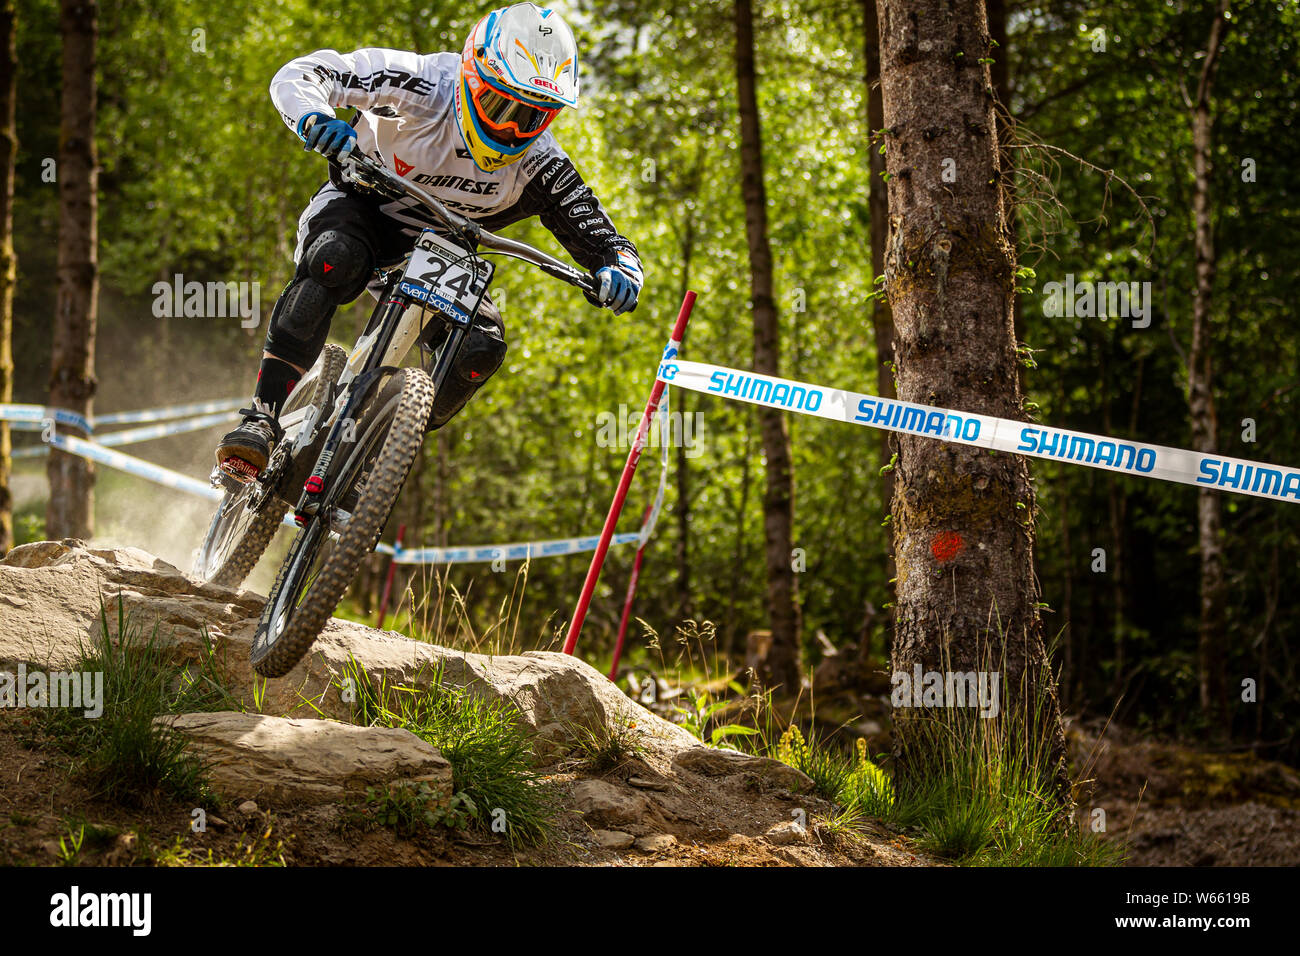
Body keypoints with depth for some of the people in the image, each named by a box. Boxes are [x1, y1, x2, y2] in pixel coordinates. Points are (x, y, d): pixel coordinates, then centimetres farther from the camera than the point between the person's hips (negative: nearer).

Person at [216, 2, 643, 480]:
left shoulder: (537, 165, -19)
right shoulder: (421, 87, -28)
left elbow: (597, 234, -14)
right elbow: (298, 73, -28)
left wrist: (619, 269, -39)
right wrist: (315, 118, -52)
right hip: (359, 210, -3)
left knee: (481, 346, -22)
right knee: (336, 259, -38)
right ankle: (262, 419, -36)